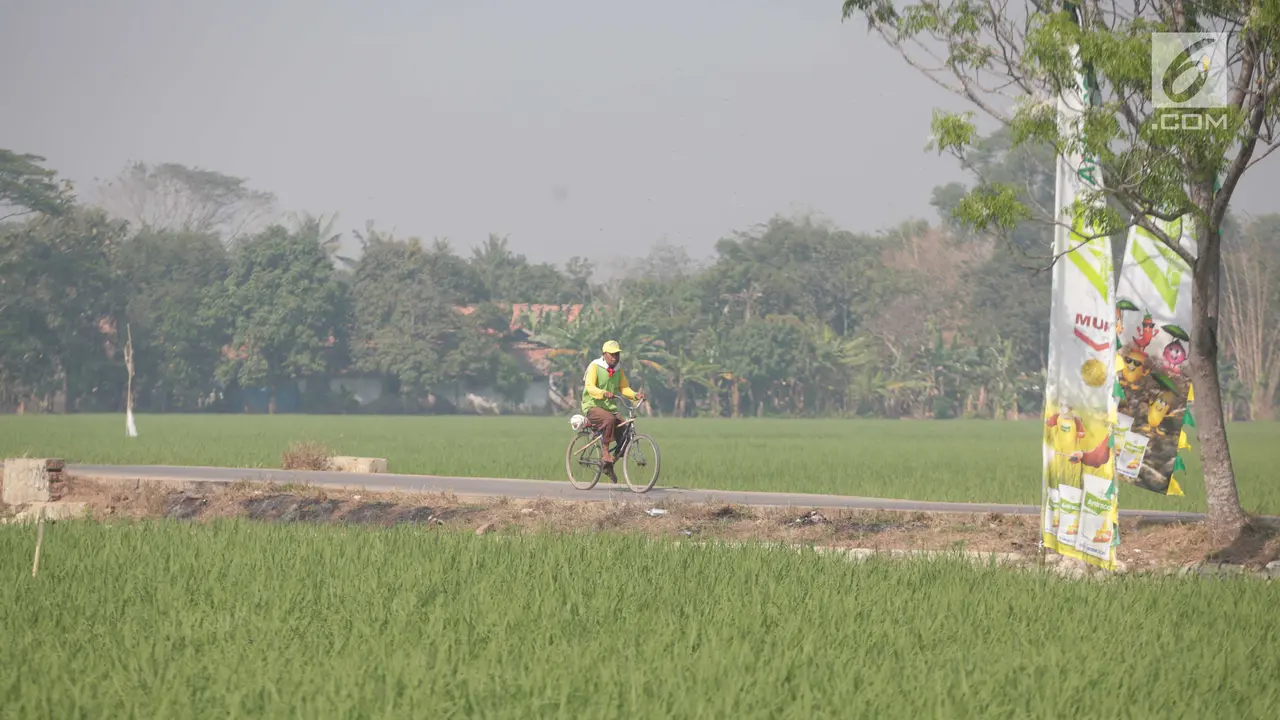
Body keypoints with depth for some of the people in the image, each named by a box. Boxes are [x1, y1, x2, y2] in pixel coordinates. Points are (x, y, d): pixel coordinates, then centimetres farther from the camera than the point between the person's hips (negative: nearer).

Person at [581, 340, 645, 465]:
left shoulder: (618, 369, 11)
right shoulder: (595, 366, -9)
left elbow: (624, 388, 8)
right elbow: (590, 387, -23)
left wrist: (635, 395, -13)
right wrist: (603, 393, -42)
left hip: (610, 407, 6)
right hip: (593, 406, -6)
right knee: (610, 419, -37)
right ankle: (606, 453, -28)